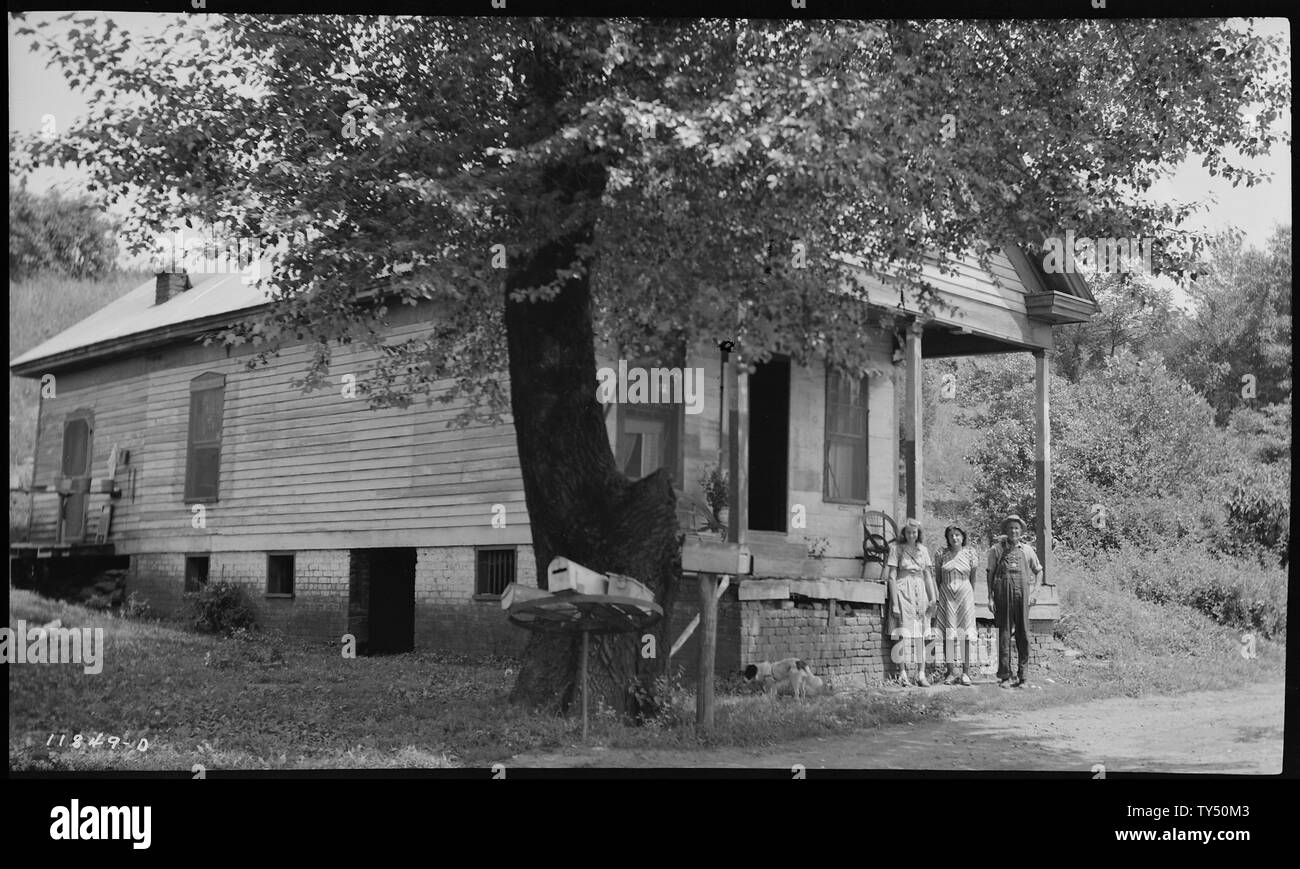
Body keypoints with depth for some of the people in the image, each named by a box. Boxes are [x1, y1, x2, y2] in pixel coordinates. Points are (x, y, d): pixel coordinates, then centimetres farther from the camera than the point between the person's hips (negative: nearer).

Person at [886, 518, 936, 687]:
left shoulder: (923, 550, 13)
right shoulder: (896, 549, 0)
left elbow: (928, 575, 14)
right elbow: (892, 576, -4)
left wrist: (933, 597, 6)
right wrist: (894, 600, -12)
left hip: (920, 592, 4)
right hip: (903, 591, -4)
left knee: (920, 634, 2)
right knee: (904, 632, -8)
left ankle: (921, 674, 2)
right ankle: (903, 674, -8)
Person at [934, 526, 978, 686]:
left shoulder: (970, 553, 6)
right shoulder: (941, 554, 7)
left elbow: (973, 578, 9)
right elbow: (938, 578, 9)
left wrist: (972, 597, 3)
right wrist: (936, 597, 2)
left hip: (965, 593, -1)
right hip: (946, 594, 1)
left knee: (964, 632, -3)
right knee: (948, 633, -4)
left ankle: (965, 672, 0)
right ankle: (951, 672, 0)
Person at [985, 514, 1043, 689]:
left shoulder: (1027, 550, 9)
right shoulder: (997, 549, 5)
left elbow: (1038, 571, 19)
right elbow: (990, 573, 6)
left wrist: (1034, 592, 10)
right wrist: (990, 597, 0)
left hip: (1022, 594, 1)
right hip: (1002, 594, -1)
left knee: (1023, 634, 0)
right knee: (1004, 634, -1)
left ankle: (1023, 677, 6)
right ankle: (1005, 676, 3)